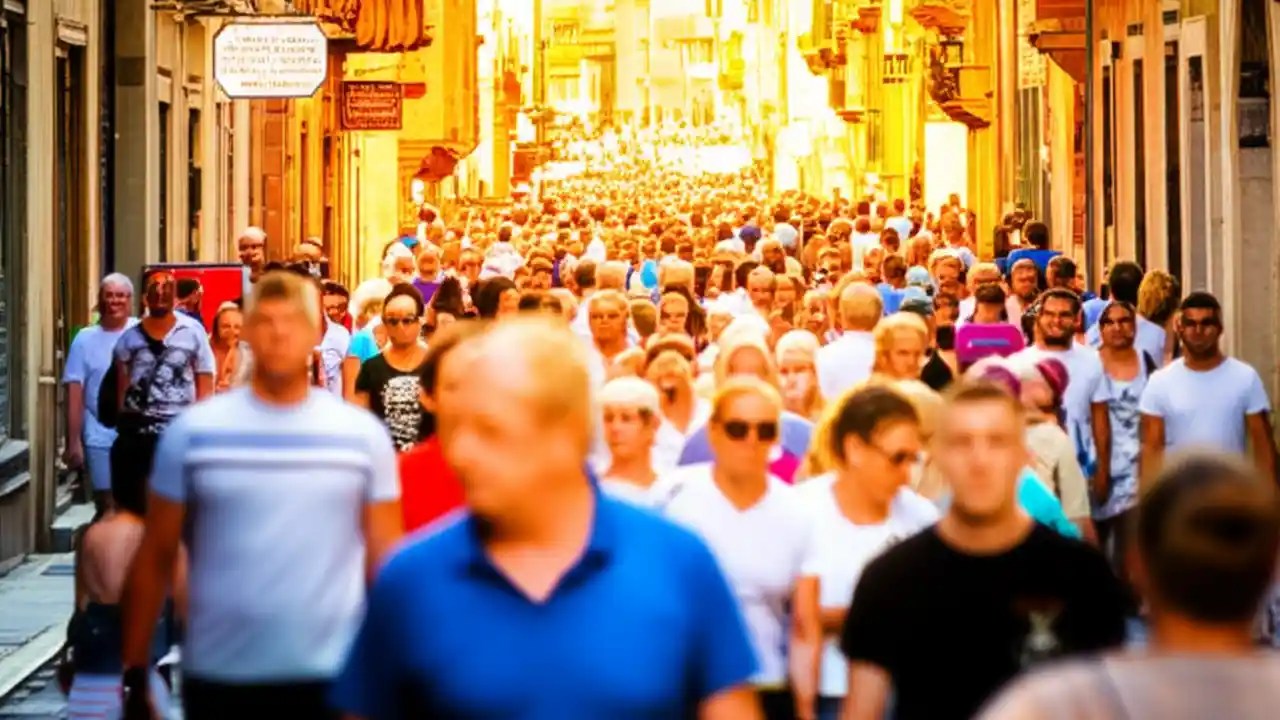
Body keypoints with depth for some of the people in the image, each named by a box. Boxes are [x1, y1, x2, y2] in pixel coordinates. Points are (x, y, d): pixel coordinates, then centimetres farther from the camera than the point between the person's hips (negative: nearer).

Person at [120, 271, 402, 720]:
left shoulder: (364, 435, 2)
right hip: (217, 675, 0)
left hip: (330, 675, 0)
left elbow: (385, 557, 6)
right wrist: (134, 674, 1)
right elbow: (155, 558, 3)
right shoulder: (192, 431, 0)